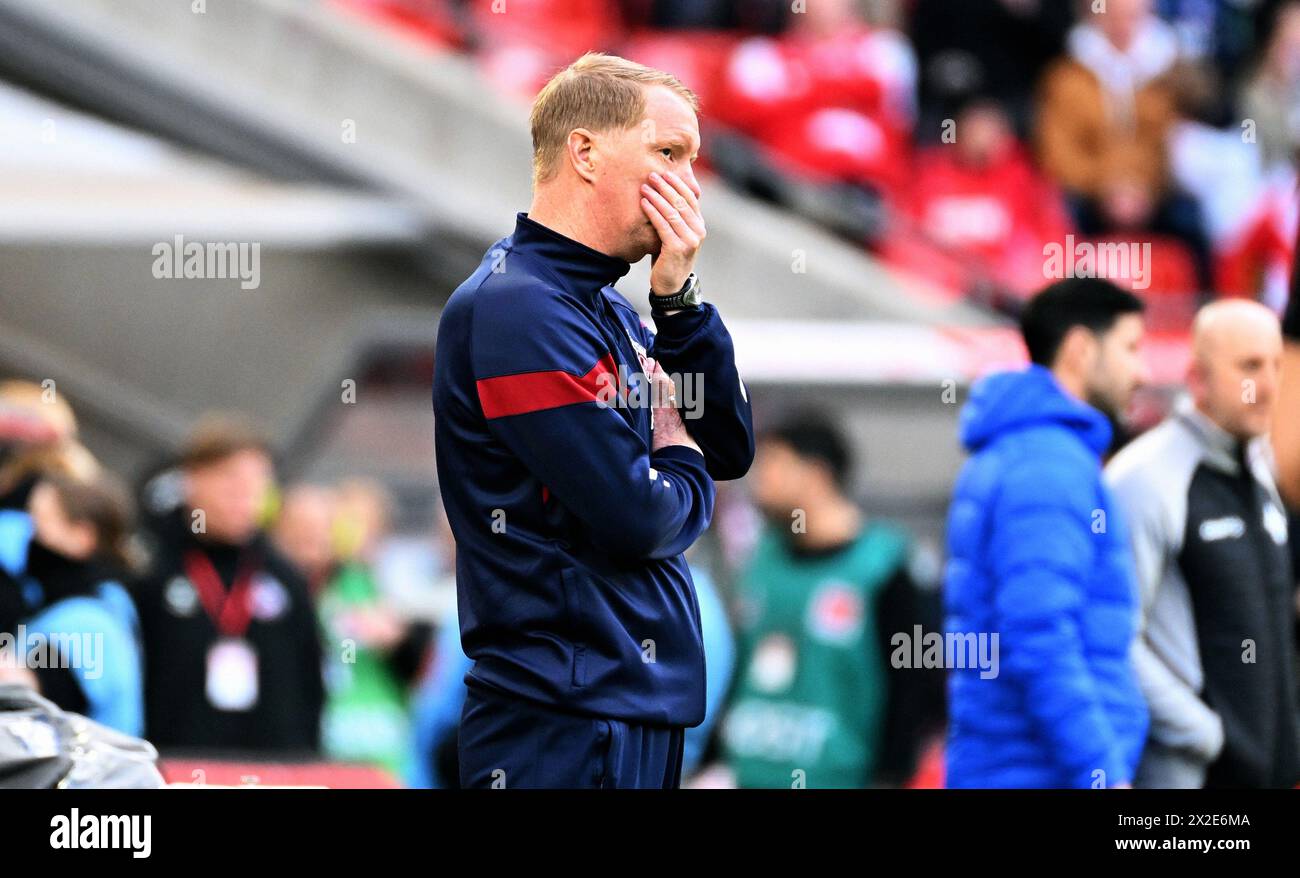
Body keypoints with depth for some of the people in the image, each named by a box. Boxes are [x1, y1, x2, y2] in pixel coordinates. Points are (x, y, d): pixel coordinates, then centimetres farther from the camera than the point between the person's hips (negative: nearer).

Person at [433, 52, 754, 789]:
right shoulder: (518, 308, -16)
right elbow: (637, 519, -20)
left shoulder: (610, 311, 16)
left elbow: (733, 449, 12)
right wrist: (684, 470, 3)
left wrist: (678, 298, 1)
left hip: (645, 701, 10)